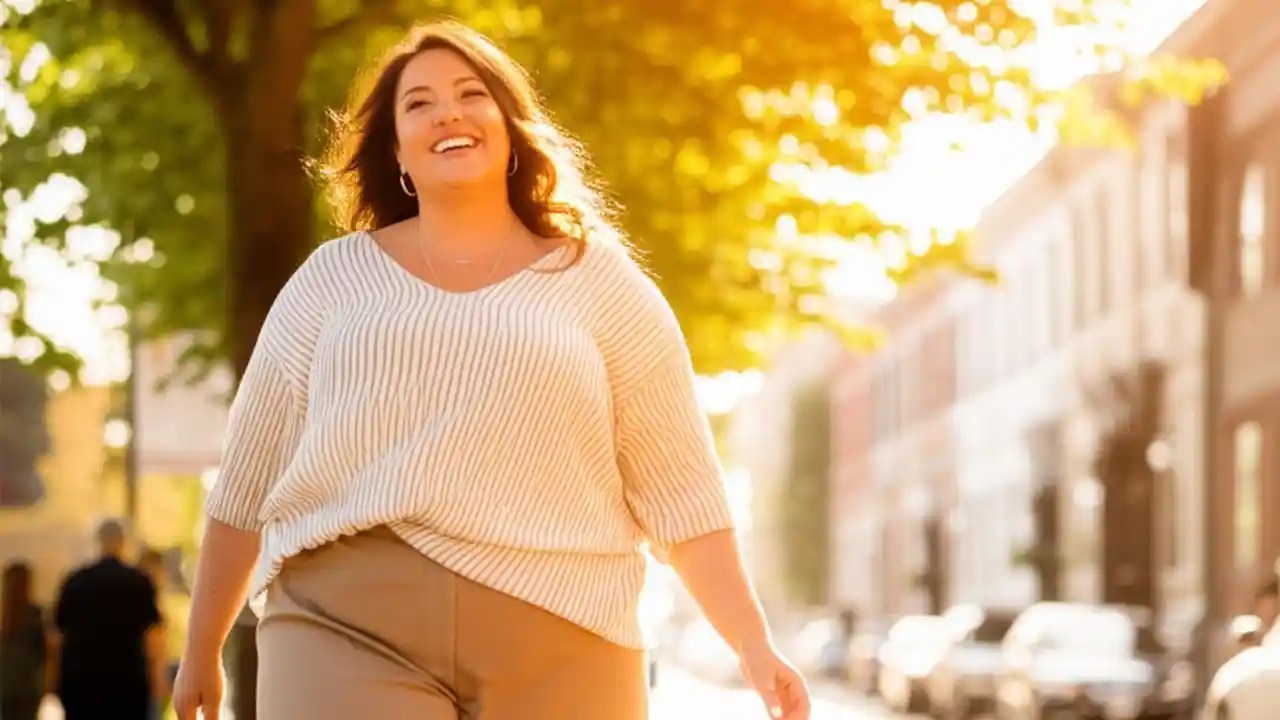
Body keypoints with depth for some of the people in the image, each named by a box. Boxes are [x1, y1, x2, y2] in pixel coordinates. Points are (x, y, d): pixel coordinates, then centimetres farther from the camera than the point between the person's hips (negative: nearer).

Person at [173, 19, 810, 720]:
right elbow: (247, 481, 19)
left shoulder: (599, 281, 11)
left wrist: (753, 643, -1)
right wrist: (202, 653, 22)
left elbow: (680, 486, 8)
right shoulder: (331, 279, 13)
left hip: (553, 646, 1)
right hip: (346, 628, 0)